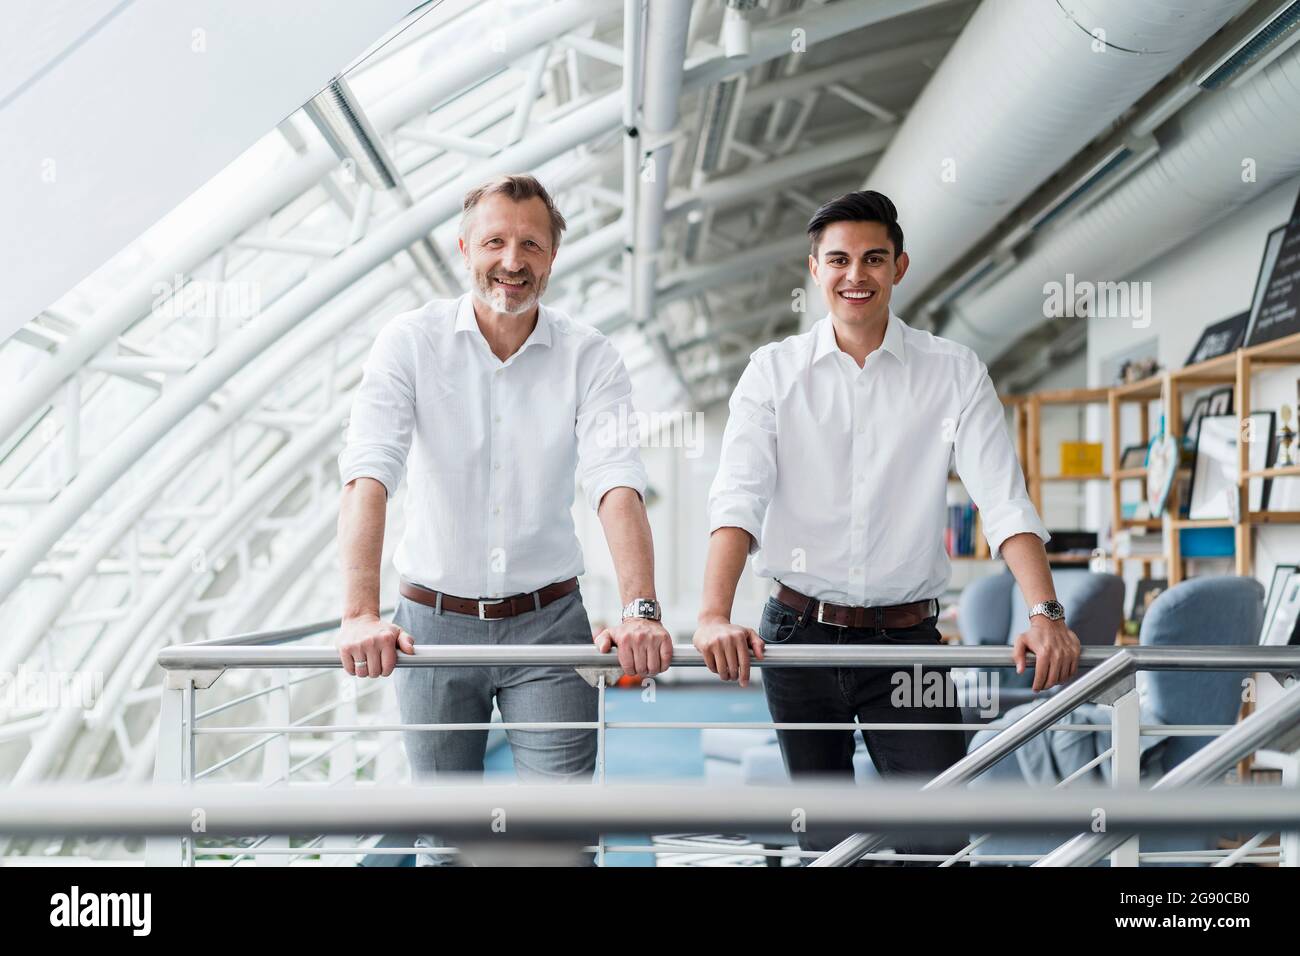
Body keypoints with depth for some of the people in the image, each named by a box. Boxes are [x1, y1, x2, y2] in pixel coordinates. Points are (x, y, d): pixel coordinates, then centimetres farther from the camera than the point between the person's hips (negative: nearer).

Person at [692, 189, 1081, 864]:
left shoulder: (954, 372, 2)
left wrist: (1045, 614, -22)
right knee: (825, 836, 12)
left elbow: (1004, 501, -6)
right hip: (799, 635, 1)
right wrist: (714, 615, -25)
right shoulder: (774, 370, 2)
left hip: (907, 637, 0)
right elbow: (738, 498, -10)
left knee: (937, 836, -6)